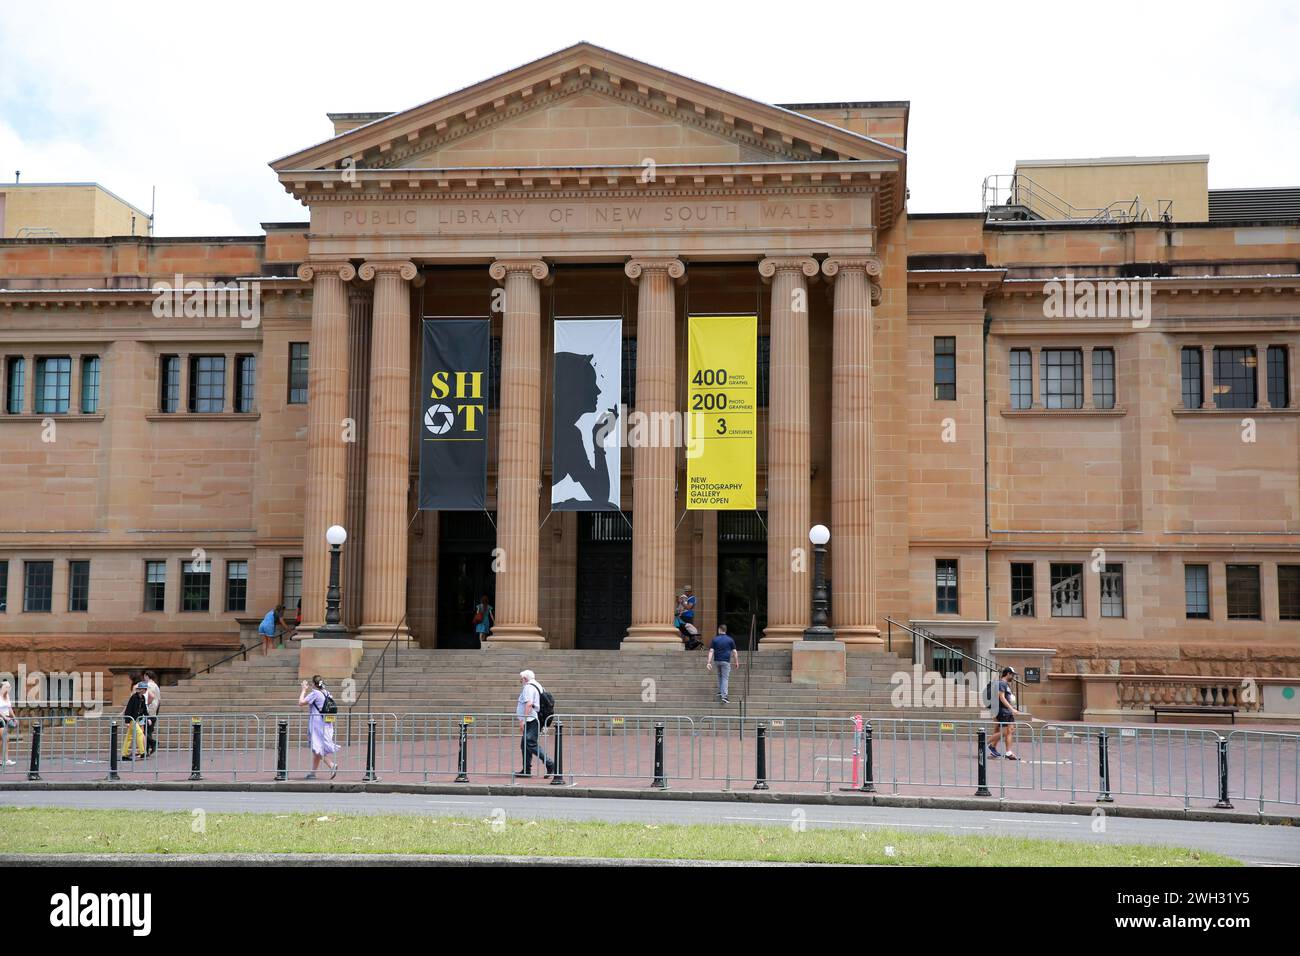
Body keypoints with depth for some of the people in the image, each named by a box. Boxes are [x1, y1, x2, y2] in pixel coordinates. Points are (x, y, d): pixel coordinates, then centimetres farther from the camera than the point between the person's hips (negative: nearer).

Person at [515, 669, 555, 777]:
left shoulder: (528, 687, -10)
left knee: (531, 744, -15)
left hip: (531, 721, -11)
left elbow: (529, 704, -22)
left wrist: (523, 720, -25)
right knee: (525, 744, 12)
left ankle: (550, 764, -19)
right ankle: (526, 770, 13)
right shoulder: (537, 686, 22)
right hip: (533, 721, 11)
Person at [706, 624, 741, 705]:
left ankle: (720, 692, 23)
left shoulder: (715, 639, 1)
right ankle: (724, 696, -15)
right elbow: (734, 652, -1)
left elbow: (711, 651, -6)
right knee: (725, 678, -4)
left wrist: (709, 662, -9)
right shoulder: (730, 639, 0)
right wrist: (736, 662, 7)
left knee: (719, 676, 24)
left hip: (717, 660, 2)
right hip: (726, 661, -2)